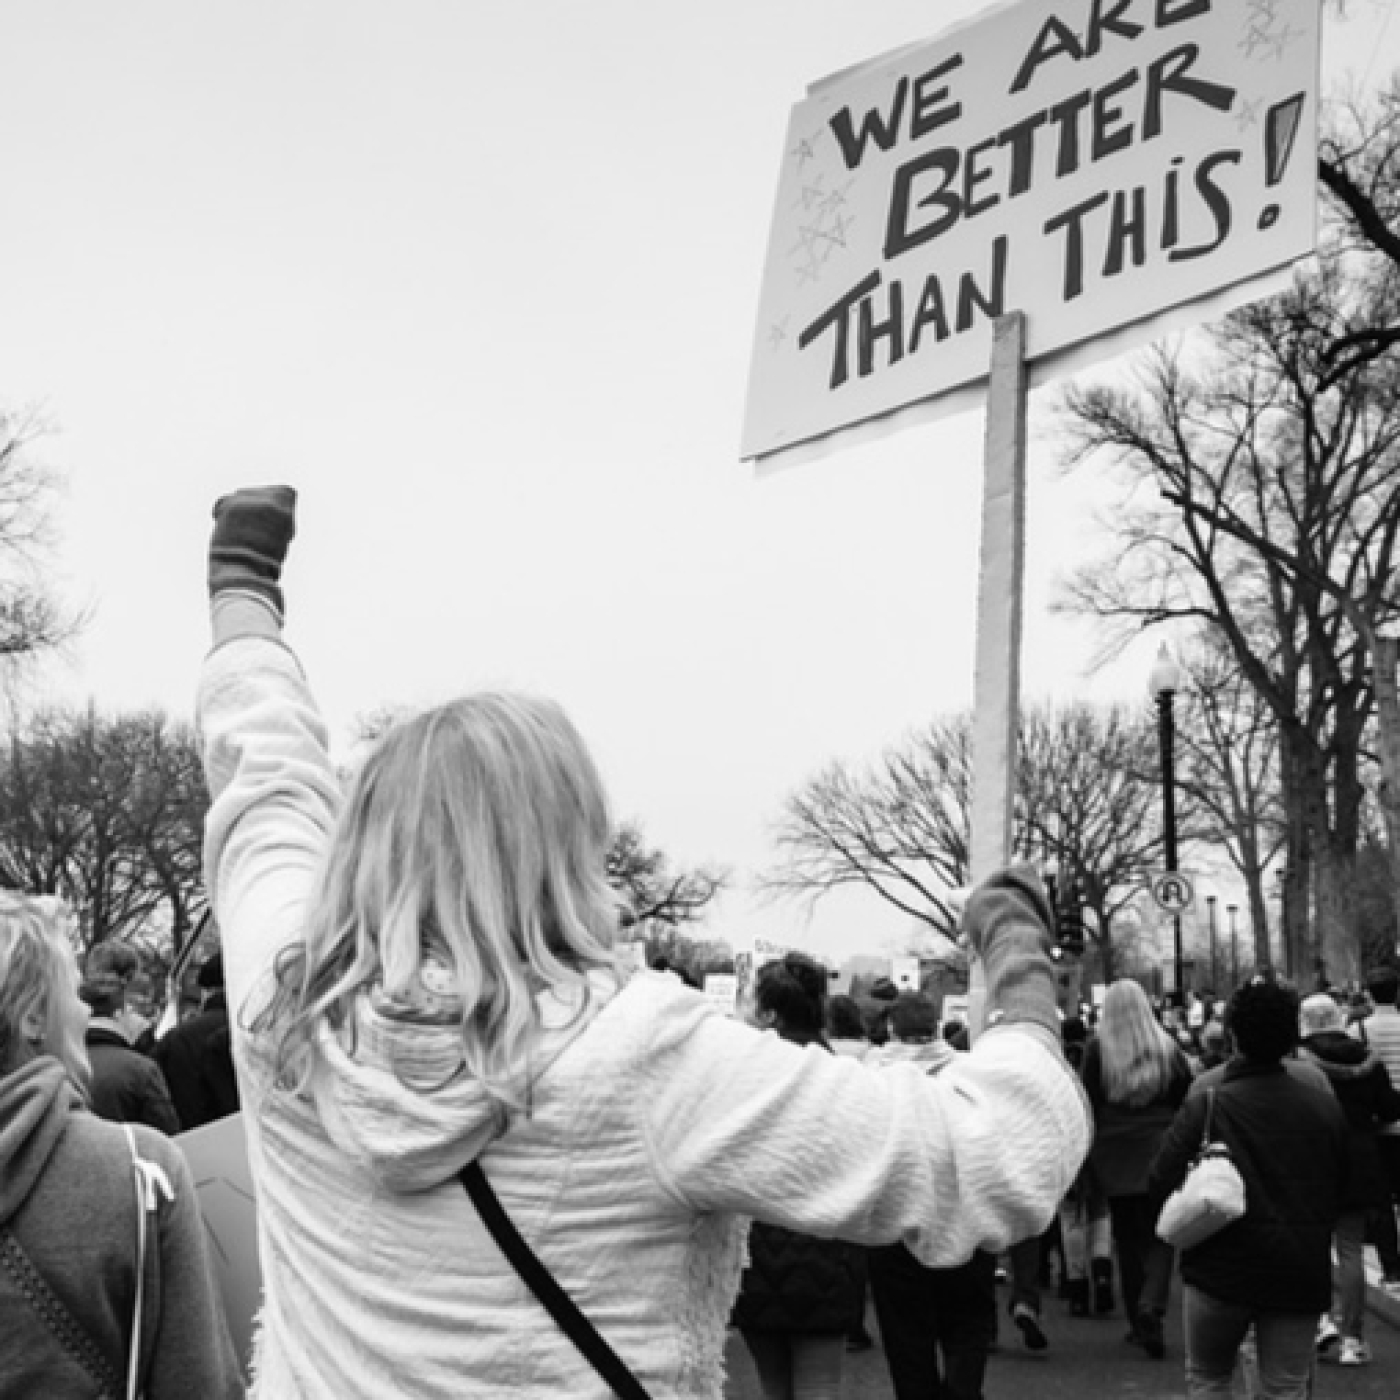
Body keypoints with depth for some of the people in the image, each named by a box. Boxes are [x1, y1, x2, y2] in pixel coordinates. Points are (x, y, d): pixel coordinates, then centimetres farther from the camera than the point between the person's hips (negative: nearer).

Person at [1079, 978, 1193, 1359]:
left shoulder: (1097, 1050, -6)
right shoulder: (1168, 1048, -2)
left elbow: (1088, 1105, -5)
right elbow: (1189, 1102, 1)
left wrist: (1089, 1155, 3)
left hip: (1115, 1154, 0)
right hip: (1160, 1152, 0)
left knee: (1127, 1238, 11)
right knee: (1161, 1234, 5)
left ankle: (1137, 1319, 16)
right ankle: (1151, 1306, -16)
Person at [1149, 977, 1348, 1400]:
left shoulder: (1205, 1106, -14)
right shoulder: (1326, 1107, -3)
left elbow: (1160, 1186, -13)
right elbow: (1339, 1191, 9)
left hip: (1220, 1270, -2)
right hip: (1301, 1274, 2)